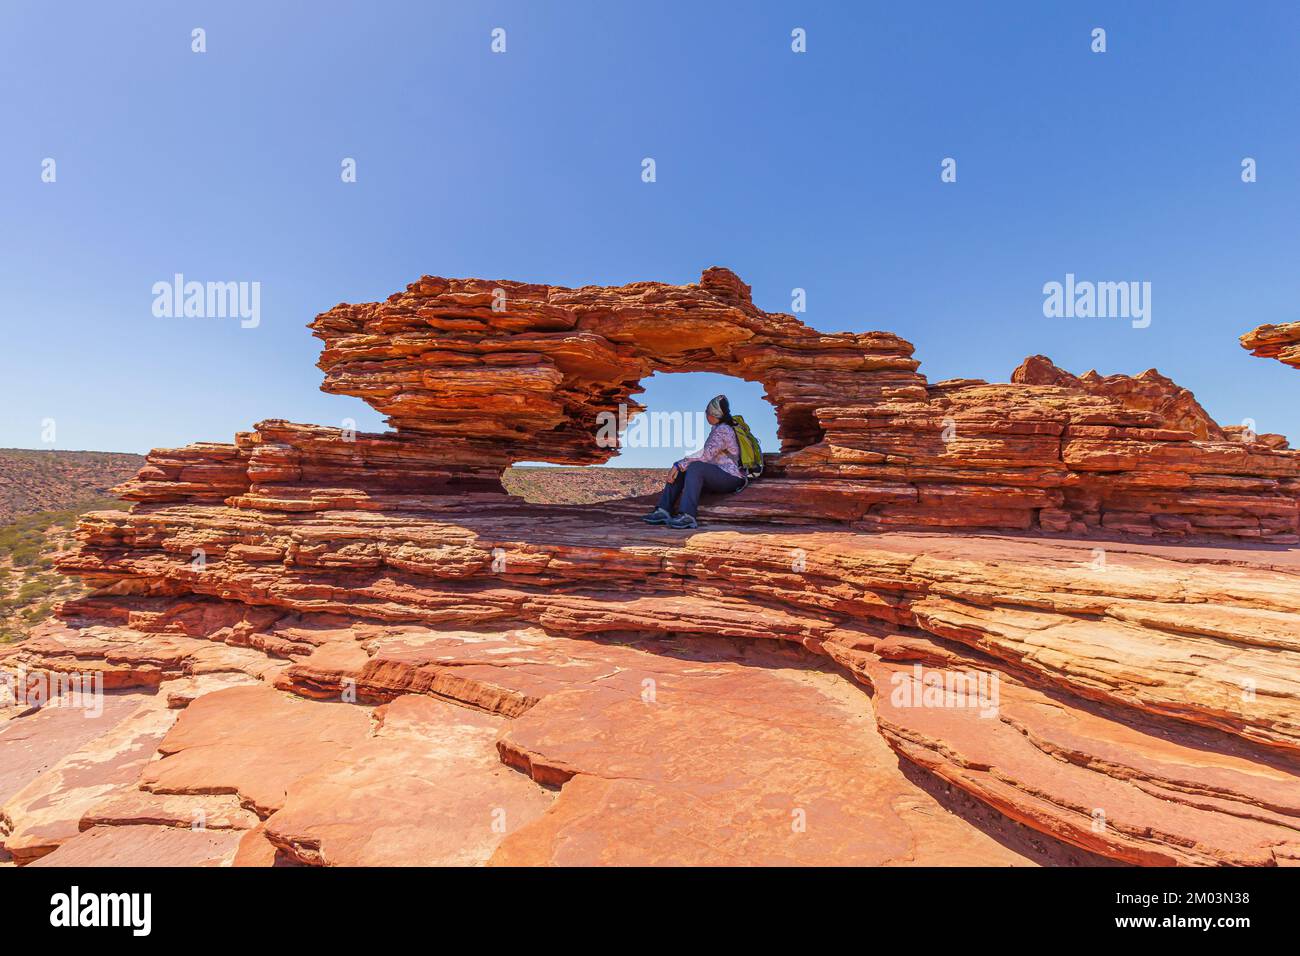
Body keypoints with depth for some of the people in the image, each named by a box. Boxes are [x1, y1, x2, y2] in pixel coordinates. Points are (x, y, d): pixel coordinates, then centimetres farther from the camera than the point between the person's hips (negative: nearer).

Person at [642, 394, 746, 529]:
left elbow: (705, 456, -25)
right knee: (680, 469, -4)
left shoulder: (723, 431, -15)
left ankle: (687, 516, -41)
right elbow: (707, 456, 15)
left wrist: (679, 465, -23)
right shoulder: (717, 428, 15)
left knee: (695, 467, -33)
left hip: (731, 477, -10)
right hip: (717, 475, 10)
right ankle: (663, 511, -15)